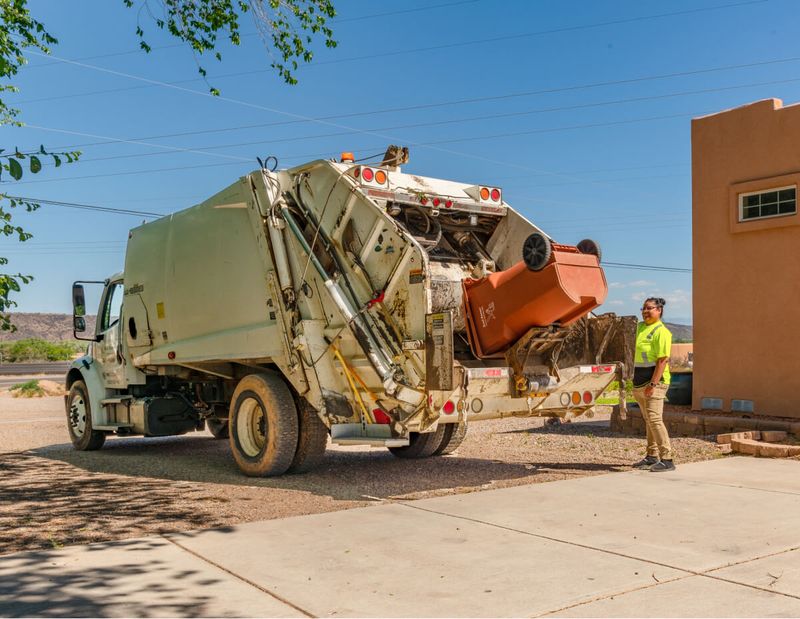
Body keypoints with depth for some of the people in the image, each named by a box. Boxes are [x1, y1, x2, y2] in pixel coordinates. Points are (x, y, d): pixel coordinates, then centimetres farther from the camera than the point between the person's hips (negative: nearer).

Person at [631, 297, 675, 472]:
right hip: (640, 381, 9)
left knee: (654, 419, -15)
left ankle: (667, 459, -13)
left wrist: (653, 384, -24)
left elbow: (663, 360, -19)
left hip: (655, 381, -9)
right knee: (649, 420, 14)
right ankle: (652, 457, 22)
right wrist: (635, 380, 22)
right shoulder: (640, 327, 15)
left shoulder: (661, 332, -12)